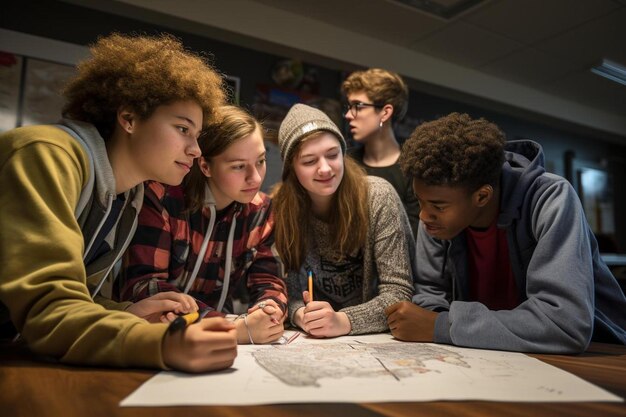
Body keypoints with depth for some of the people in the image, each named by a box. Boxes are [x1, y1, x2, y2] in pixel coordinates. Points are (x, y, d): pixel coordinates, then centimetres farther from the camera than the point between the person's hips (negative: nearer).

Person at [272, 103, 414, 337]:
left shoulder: (377, 197, -13)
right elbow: (287, 287, -4)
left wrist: (343, 321, -29)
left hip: (375, 336, -2)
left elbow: (399, 292, -15)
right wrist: (300, 314, -24)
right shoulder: (281, 206, -6)